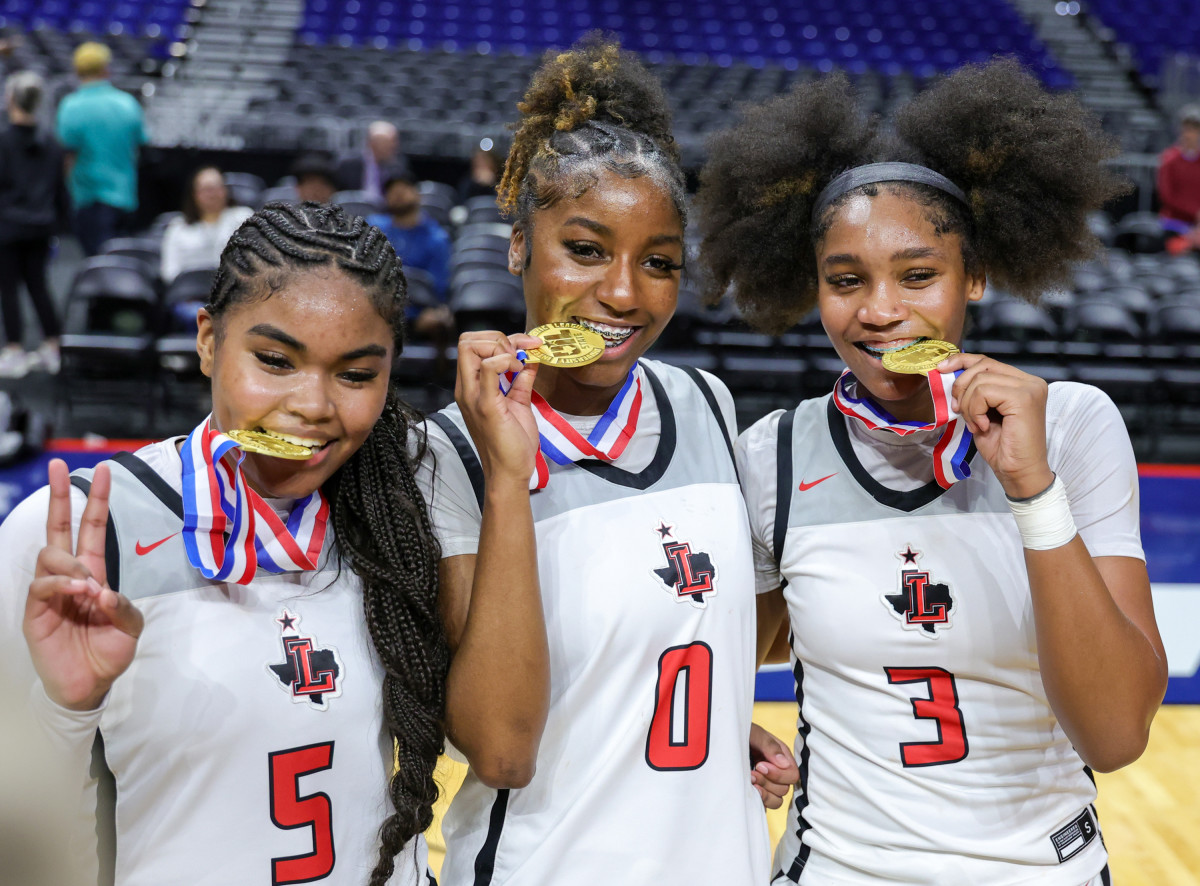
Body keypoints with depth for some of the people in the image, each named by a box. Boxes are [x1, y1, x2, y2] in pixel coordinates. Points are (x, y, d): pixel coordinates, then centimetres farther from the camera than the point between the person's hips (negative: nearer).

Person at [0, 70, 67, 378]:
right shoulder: (49, 143, 2)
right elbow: (60, 186, 8)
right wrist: (59, 218, 18)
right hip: (41, 225, 5)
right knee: (37, 283, 14)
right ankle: (52, 346, 14)